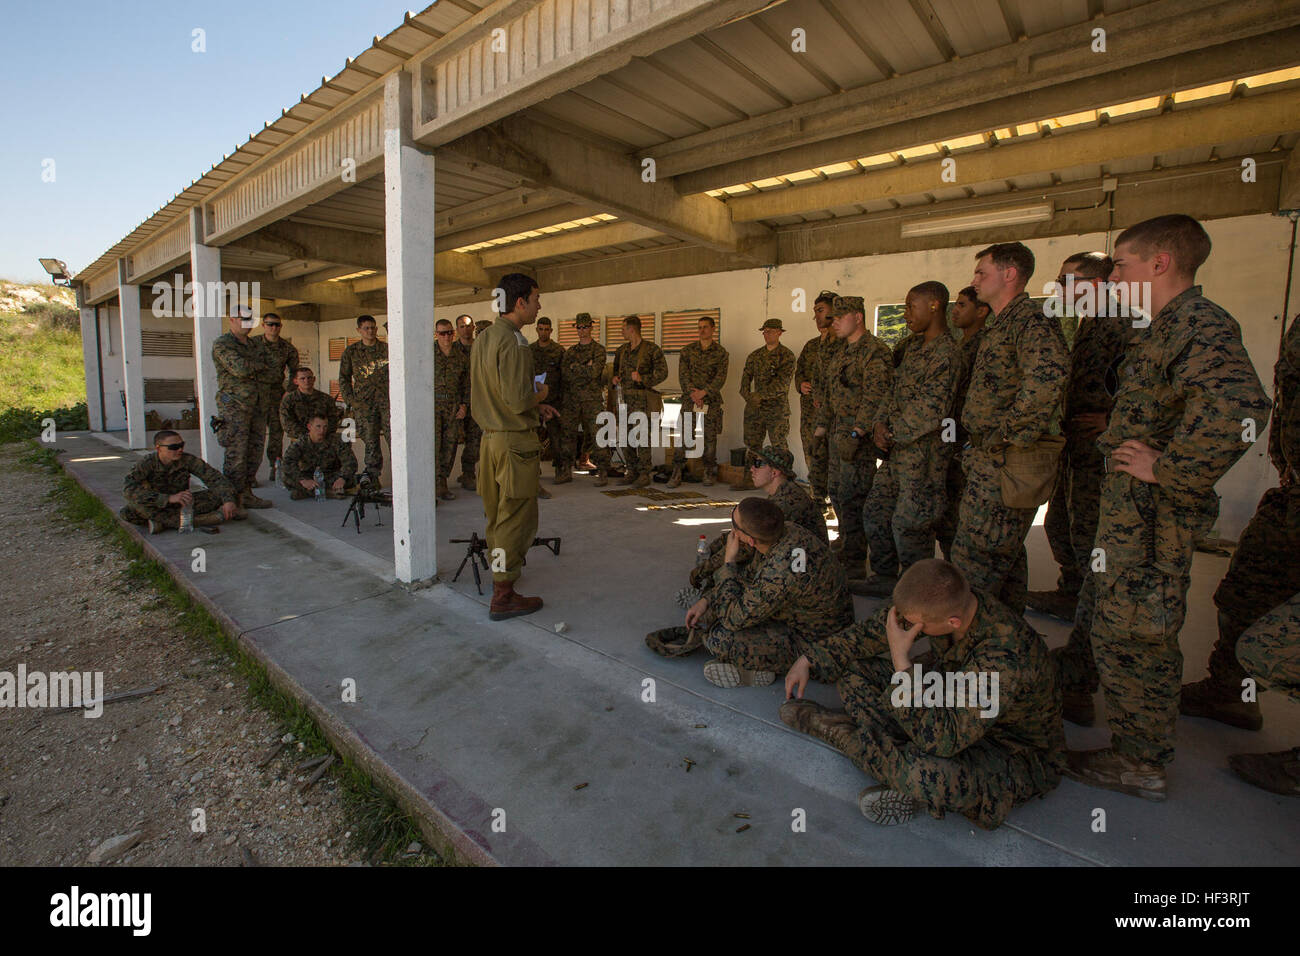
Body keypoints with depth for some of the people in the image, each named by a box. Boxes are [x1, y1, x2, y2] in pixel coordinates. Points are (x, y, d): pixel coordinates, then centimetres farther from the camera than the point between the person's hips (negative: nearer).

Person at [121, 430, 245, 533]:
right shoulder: (147, 463, -21)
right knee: (127, 512, -34)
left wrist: (228, 500, -38)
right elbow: (128, 489, -35)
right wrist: (169, 498, -47)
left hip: (182, 504, 1)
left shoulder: (187, 460, -18)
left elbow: (216, 478, -19)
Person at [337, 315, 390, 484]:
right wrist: (350, 401, 3)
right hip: (364, 402, 1)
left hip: (387, 400, -1)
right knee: (370, 441, 2)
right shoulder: (350, 352, 10)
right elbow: (344, 378, 12)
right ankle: (372, 477, 12)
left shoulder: (387, 349, 7)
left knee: (395, 438, -10)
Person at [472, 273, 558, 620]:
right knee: (515, 516, -2)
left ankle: (499, 571, 39)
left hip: (491, 436, 9)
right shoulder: (513, 341, -17)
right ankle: (503, 596, 4)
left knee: (497, 512, 21)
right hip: (515, 441, -9)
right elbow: (519, 400, -24)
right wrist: (541, 393, -3)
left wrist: (534, 406, 15)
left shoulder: (484, 337, 13)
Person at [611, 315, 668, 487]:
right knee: (626, 437, 7)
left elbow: (662, 372, -8)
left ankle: (644, 475, -2)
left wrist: (643, 379, -19)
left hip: (642, 398, -7)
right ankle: (632, 472, 16)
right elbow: (615, 369, 27)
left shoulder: (652, 349, -4)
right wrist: (614, 378, 6)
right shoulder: (622, 350, 16)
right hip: (624, 398, 7)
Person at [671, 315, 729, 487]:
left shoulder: (721, 353, 4)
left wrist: (703, 392, -16)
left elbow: (720, 378, -5)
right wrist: (692, 392, -12)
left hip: (711, 400, -1)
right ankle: (677, 473, -3)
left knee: (710, 437, 3)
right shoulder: (687, 350, 10)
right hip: (689, 399, 1)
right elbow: (683, 374, 2)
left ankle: (709, 473, 13)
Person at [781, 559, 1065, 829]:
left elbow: (942, 739, -40)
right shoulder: (946, 602, -17)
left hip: (1017, 755, -7)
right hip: (951, 710, 7)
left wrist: (901, 660, -36)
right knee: (852, 670, -3)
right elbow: (874, 629, -2)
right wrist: (809, 660, -2)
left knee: (926, 774, -39)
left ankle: (838, 729, -11)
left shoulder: (1005, 658, -39)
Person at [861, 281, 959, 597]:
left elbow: (931, 409, -22)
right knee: (875, 511, 14)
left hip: (924, 452, -9)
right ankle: (885, 578, 28)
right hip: (898, 451, 9)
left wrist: (894, 433, -13)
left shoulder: (946, 353, -16)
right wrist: (880, 423, -1)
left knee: (907, 524, -4)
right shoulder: (914, 347, 14)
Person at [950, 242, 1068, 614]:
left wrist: (1008, 432, -25)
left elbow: (1047, 377, -34)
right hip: (990, 460, 11)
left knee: (974, 556, -5)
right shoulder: (1000, 325, 19)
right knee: (1005, 554, 19)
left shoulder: (1030, 322, -14)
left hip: (1007, 462, -11)